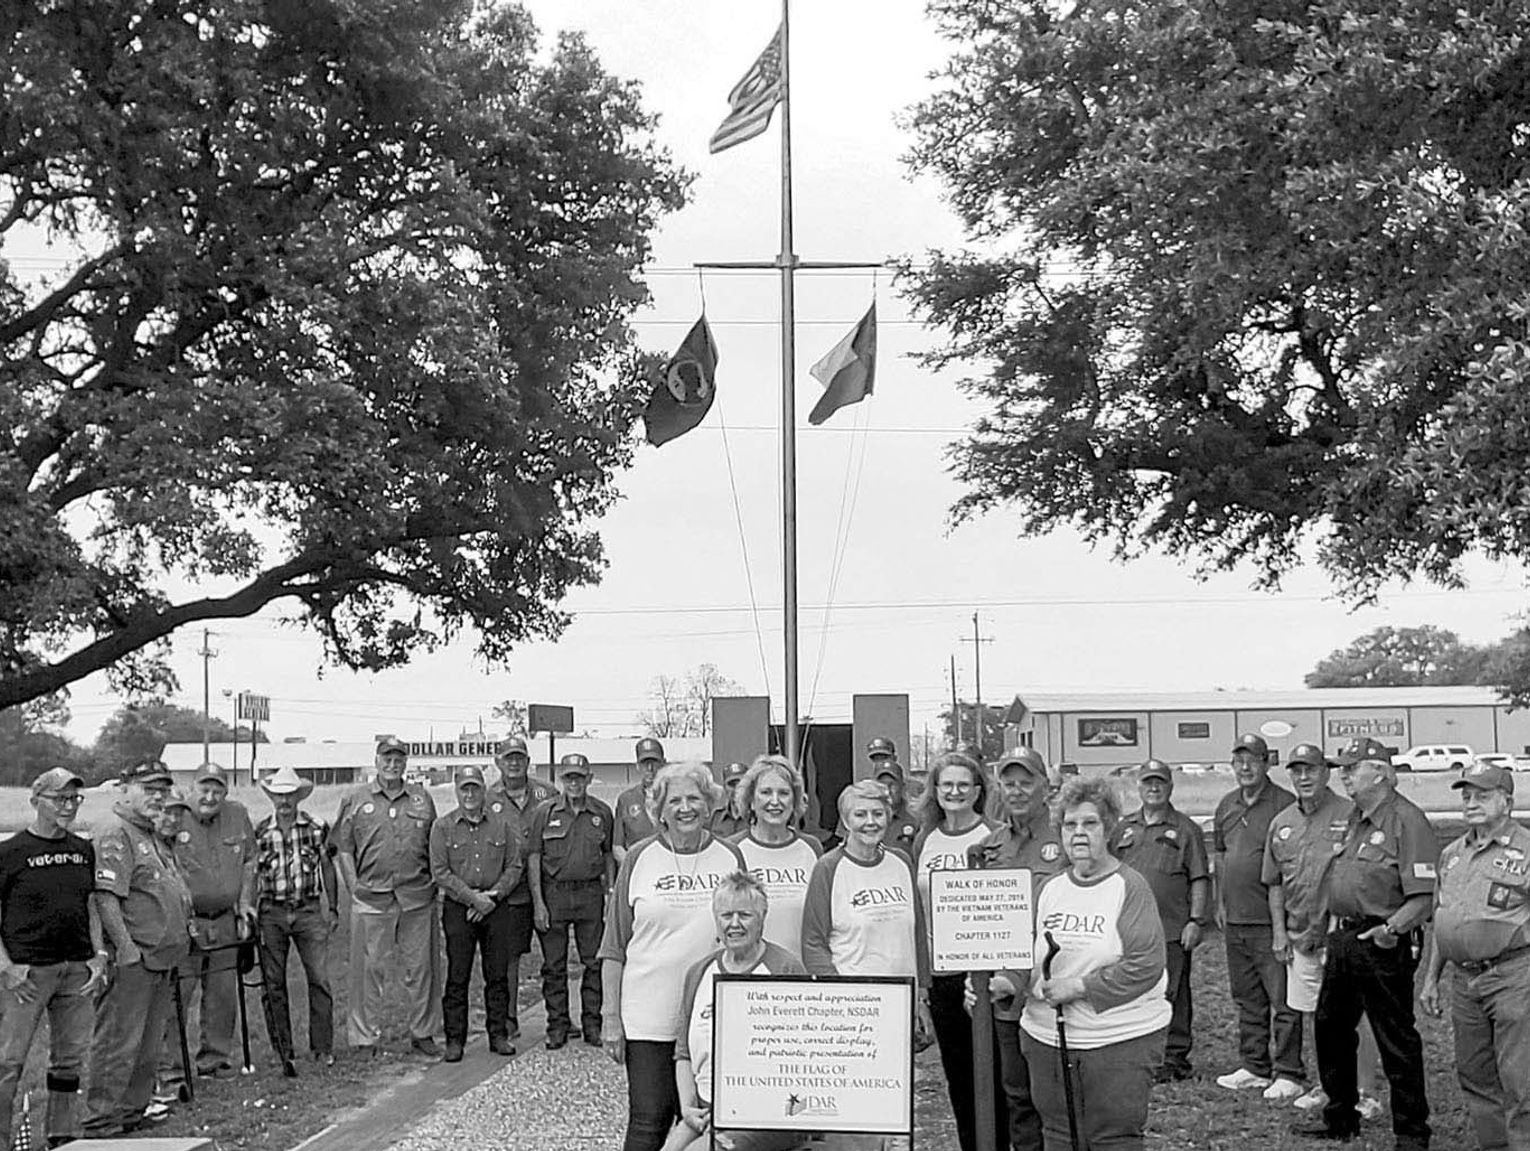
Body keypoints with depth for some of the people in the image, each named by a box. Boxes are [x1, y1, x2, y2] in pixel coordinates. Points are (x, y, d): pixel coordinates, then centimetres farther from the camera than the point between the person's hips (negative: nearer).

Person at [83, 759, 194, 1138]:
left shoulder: (151, 835, 19)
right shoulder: (115, 834, -13)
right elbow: (106, 897, -21)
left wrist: (185, 922, 20)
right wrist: (126, 947, -24)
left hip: (159, 958, 10)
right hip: (132, 961, -10)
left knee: (149, 1045, 16)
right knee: (118, 1043, -6)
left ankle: (133, 1112, 26)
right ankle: (100, 1122, -2)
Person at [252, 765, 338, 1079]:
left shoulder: (316, 828, 3)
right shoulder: (259, 832, 3)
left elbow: (328, 869, 10)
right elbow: (253, 876, 7)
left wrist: (333, 909, 7)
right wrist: (250, 916, 3)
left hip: (309, 909, 0)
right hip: (271, 913, 1)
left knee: (320, 979, -5)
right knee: (273, 985, 2)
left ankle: (323, 1048, 4)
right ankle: (285, 1053, 11)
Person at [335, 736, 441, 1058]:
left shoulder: (422, 798, 11)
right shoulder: (356, 801, 5)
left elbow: (434, 846, 15)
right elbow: (344, 848, 5)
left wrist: (433, 883, 7)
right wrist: (355, 886, -4)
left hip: (417, 898, 2)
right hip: (371, 898, -2)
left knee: (419, 968, 7)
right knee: (368, 969, 1)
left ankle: (422, 1033, 17)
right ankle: (365, 1037, 9)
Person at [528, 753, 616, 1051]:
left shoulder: (603, 813, 6)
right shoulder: (545, 812, 2)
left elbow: (609, 856, 12)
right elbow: (534, 858, 1)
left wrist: (611, 895, 5)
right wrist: (538, 902, -5)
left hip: (590, 893, 1)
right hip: (553, 893, -1)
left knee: (595, 962, 2)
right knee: (554, 964, 3)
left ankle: (592, 1022, 12)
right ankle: (557, 1024, 12)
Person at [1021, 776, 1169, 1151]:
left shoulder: (1130, 888, -9)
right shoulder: (1050, 889, 9)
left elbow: (1145, 967, -17)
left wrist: (1078, 987, -17)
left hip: (1121, 1039, -5)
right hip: (1048, 1038, 5)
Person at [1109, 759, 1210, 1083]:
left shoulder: (1186, 829, 5)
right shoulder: (1123, 827, 15)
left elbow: (1199, 880, 1)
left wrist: (1196, 920, -7)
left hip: (1171, 930, -3)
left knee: (1172, 995, 0)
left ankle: (1175, 1058, 8)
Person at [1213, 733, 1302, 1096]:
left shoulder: (1285, 804, -9)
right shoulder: (1226, 806, 13)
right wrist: (1221, 902, 19)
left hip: (1270, 919, -7)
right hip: (1235, 918, 7)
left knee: (1283, 1001, -3)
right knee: (1247, 998, 15)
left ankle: (1288, 1074, 3)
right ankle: (1253, 1067, 24)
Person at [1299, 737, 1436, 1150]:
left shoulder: (1407, 821, -14)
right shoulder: (1354, 819, 15)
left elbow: (1423, 898, -19)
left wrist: (1393, 927, -31)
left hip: (1384, 946, -9)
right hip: (1343, 941, 9)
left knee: (1397, 1043, -1)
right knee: (1330, 1028, 17)